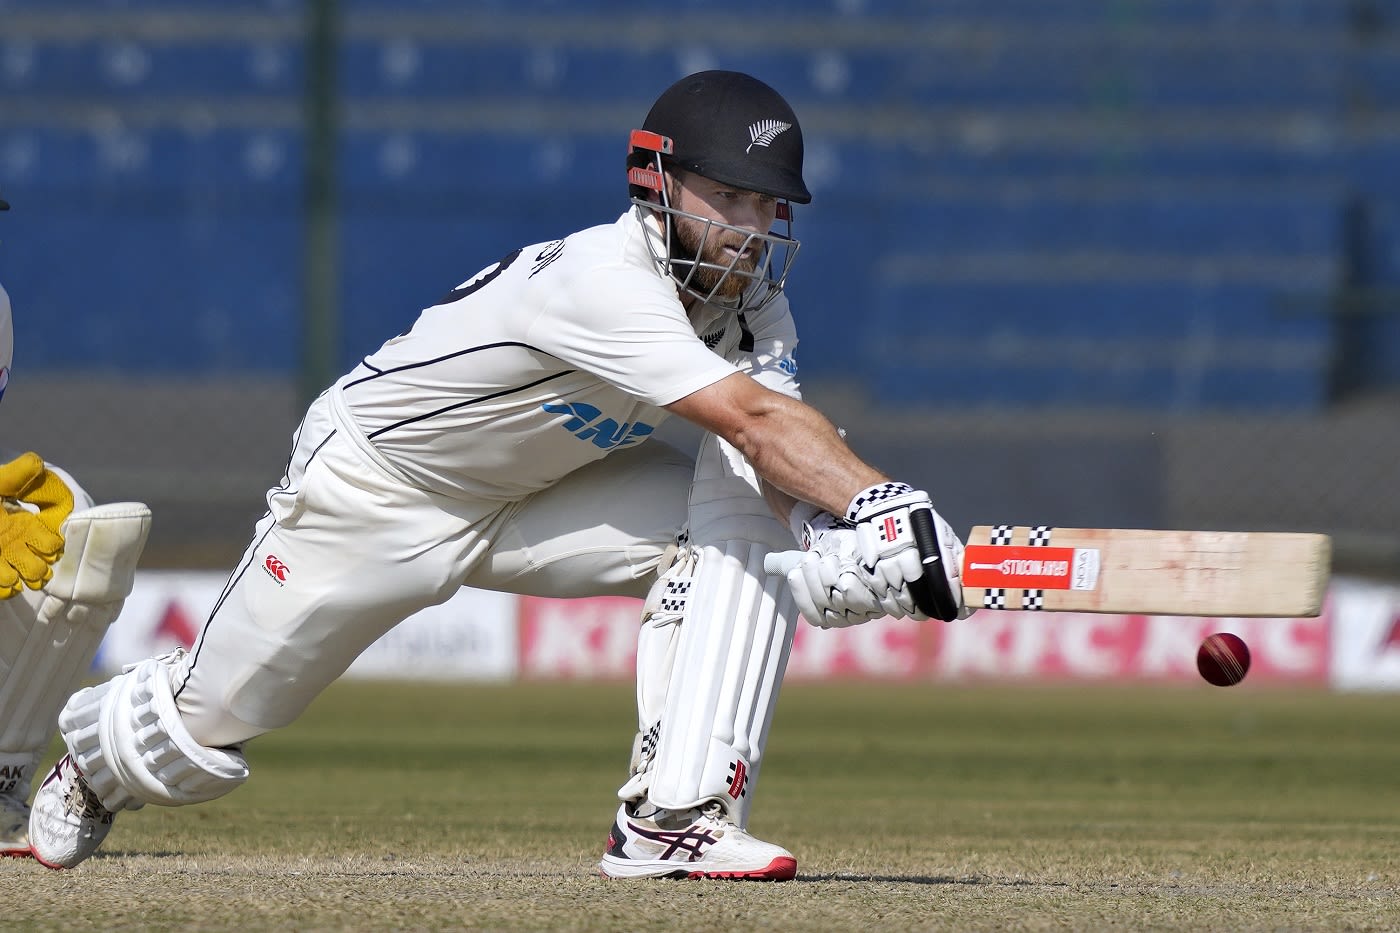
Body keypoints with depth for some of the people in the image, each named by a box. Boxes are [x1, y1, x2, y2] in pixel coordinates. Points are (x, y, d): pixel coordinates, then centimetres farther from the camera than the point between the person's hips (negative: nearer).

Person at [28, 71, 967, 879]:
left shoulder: (751, 299, -12)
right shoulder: (604, 284, -37)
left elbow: (776, 452, -25)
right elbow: (754, 420, -47)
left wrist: (838, 539, -46)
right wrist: (890, 505, -56)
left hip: (533, 496, 6)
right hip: (375, 494, -6)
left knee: (740, 517, -21)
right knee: (217, 712, 8)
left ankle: (676, 818, -23)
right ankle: (97, 754, 46)